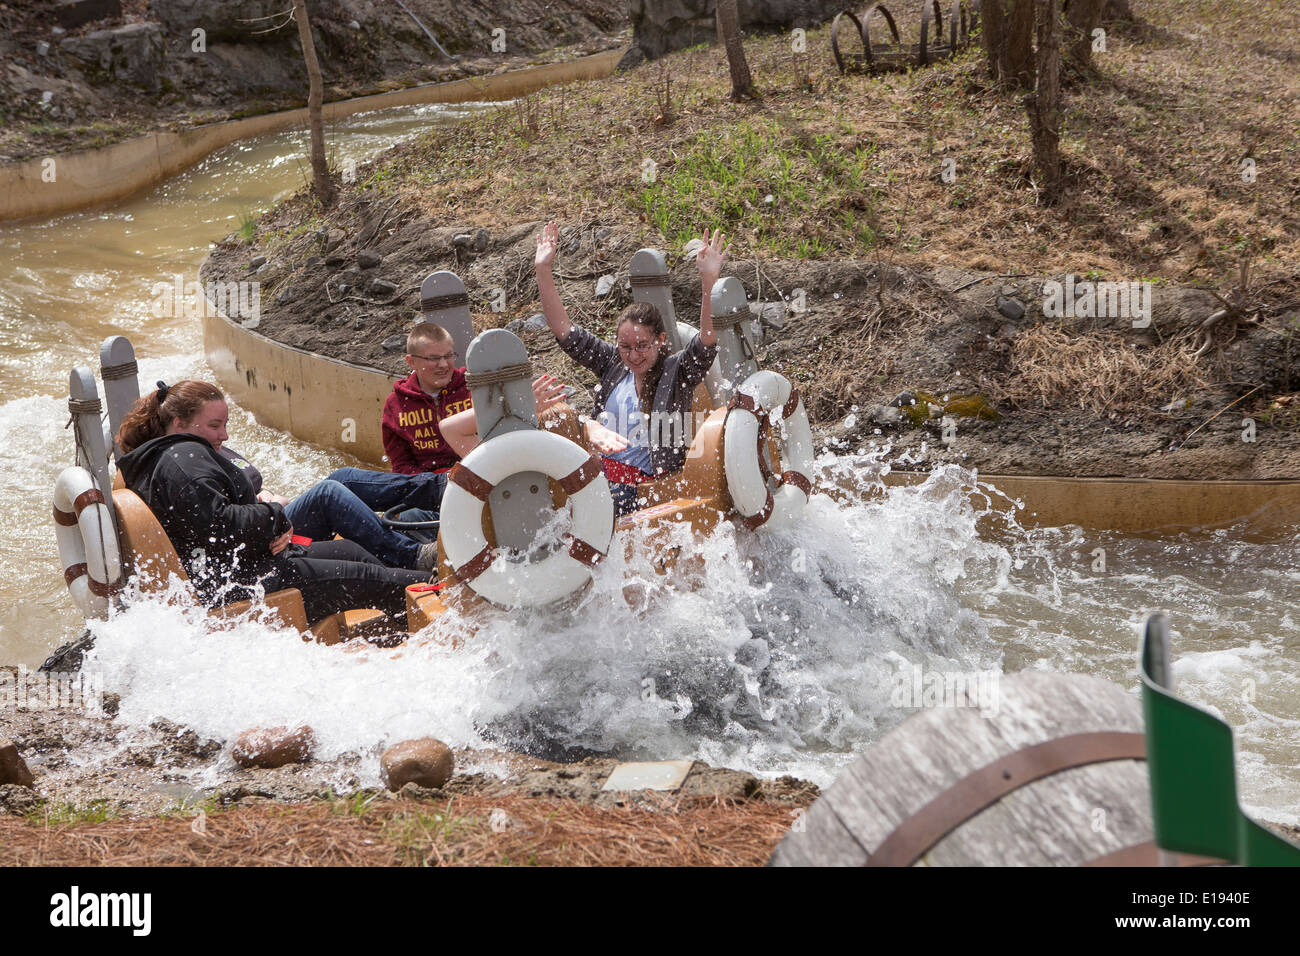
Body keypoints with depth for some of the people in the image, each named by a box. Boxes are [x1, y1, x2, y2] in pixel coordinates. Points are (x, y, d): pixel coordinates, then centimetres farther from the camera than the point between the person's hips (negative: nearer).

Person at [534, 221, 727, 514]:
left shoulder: (678, 371, 3)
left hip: (646, 486, -5)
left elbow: (707, 340, -14)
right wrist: (542, 270, 9)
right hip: (598, 474, 5)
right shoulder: (613, 365, 15)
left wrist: (709, 280, -26)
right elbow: (564, 330, 16)